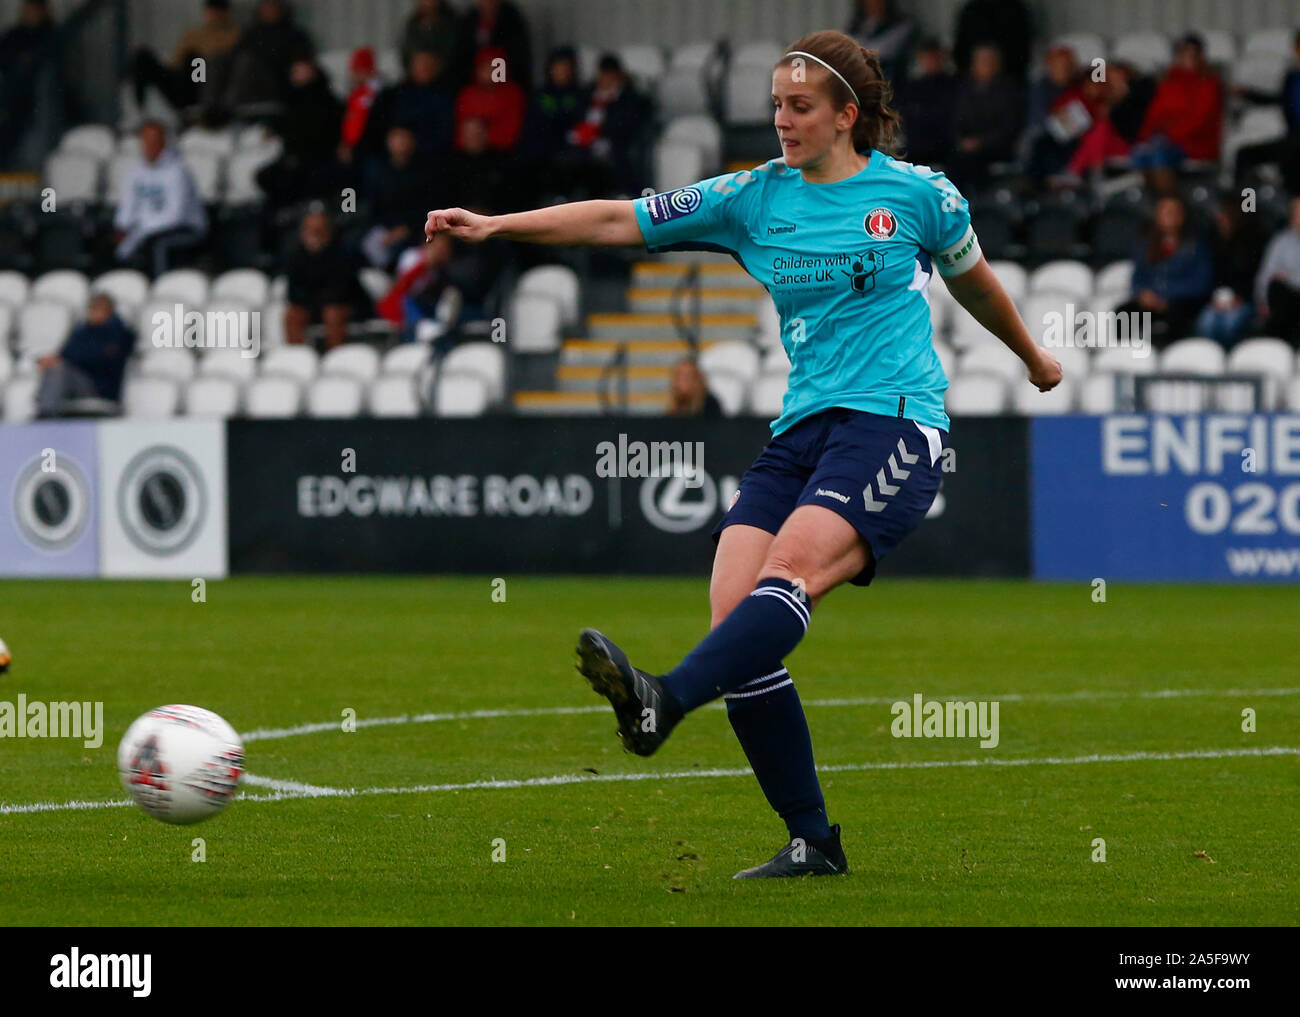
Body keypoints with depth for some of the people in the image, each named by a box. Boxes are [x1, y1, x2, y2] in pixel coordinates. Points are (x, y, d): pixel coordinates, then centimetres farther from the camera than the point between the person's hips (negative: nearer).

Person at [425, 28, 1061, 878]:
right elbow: (619, 221, 11)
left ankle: (663, 701, -53)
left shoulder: (920, 194, 6)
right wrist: (496, 226, 3)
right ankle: (811, 841, -6)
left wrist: (1031, 354, 40)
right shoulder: (754, 199, 12)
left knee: (794, 565, -29)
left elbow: (971, 278, 24)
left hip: (896, 424, -5)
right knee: (735, 608, -12)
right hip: (802, 428, 5)